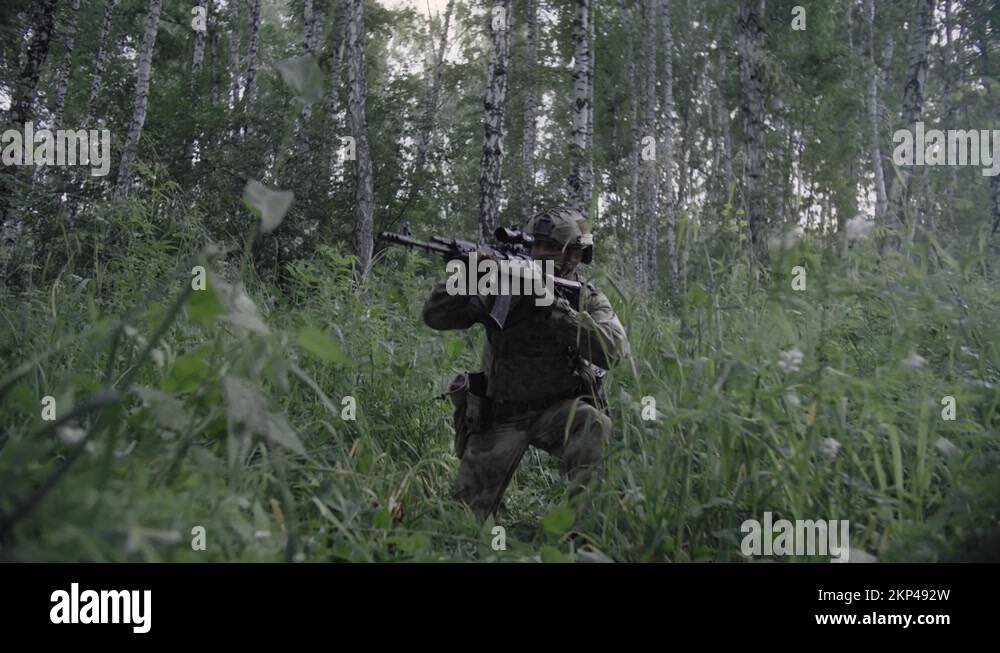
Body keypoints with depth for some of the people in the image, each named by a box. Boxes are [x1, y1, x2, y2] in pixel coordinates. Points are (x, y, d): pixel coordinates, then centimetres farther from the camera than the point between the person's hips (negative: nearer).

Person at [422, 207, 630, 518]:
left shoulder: (589, 300, -4)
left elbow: (613, 349, -24)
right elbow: (436, 316, -12)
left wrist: (556, 308, -30)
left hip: (560, 411, -1)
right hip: (501, 415, 1)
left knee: (592, 423, -34)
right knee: (467, 509, -7)